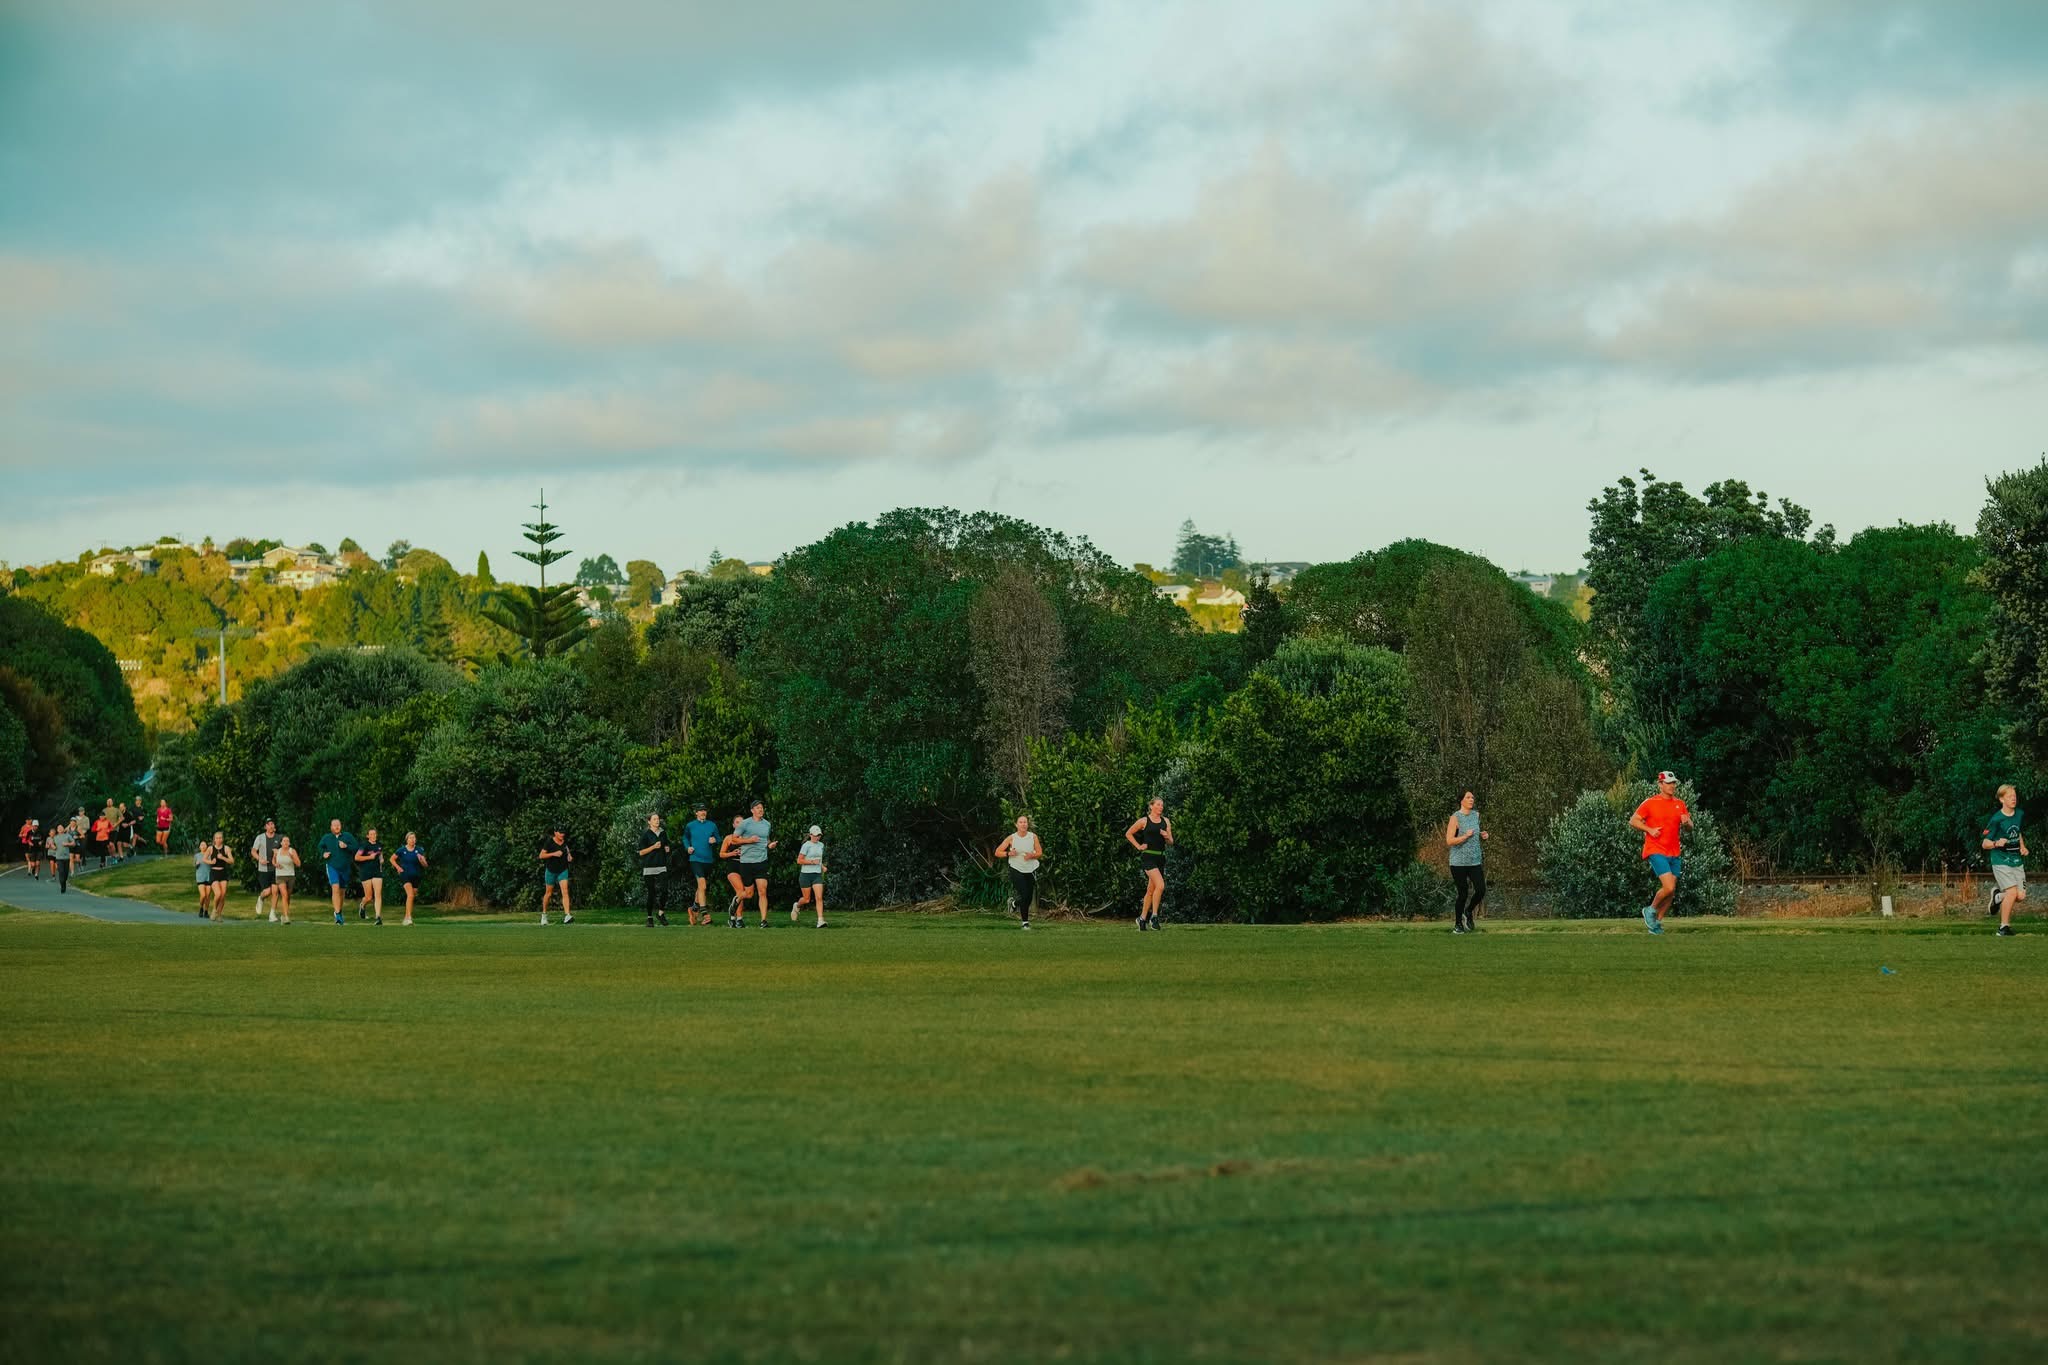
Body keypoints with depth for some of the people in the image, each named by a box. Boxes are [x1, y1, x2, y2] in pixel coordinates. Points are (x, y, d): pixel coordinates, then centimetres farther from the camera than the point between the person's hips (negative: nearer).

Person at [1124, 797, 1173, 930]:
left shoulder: (1166, 822, 12)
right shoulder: (1144, 821, 0)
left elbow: (1170, 843, 13)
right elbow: (1128, 834, 10)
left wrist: (1167, 837, -8)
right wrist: (1138, 846, 1)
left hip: (1160, 858, 6)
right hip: (1148, 856, -6)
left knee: (1151, 890, 10)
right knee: (1160, 885, -21)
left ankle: (1142, 918, 21)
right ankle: (1154, 916, -14)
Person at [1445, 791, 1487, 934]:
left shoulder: (1476, 815, 8)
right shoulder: (1455, 818, -10)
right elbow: (1449, 841, -15)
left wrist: (1483, 835, 3)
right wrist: (1466, 836, -22)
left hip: (1475, 861, 5)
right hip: (1459, 862, -5)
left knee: (1481, 890, -3)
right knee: (1463, 894, -1)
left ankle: (1468, 913, 24)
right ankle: (1458, 925, 16)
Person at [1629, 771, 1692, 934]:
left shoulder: (1680, 804, 11)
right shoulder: (1650, 803, -4)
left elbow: (1689, 826, 16)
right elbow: (1633, 821, -2)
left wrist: (1686, 822, -7)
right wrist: (1649, 829, -16)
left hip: (1674, 853, 6)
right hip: (1656, 851, -6)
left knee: (1672, 891, 5)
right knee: (1669, 887, -18)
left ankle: (1657, 920, 20)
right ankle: (1651, 910, 6)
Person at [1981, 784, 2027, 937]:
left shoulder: (2020, 815, 7)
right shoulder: (1996, 819, -11)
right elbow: (1984, 844, -8)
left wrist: (2022, 847, 11)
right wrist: (1996, 843, -29)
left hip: (2017, 861, 6)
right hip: (2001, 861, -6)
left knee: (2021, 896, -4)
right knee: (2012, 892, -19)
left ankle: (1998, 894, 27)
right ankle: (2003, 927, -6)